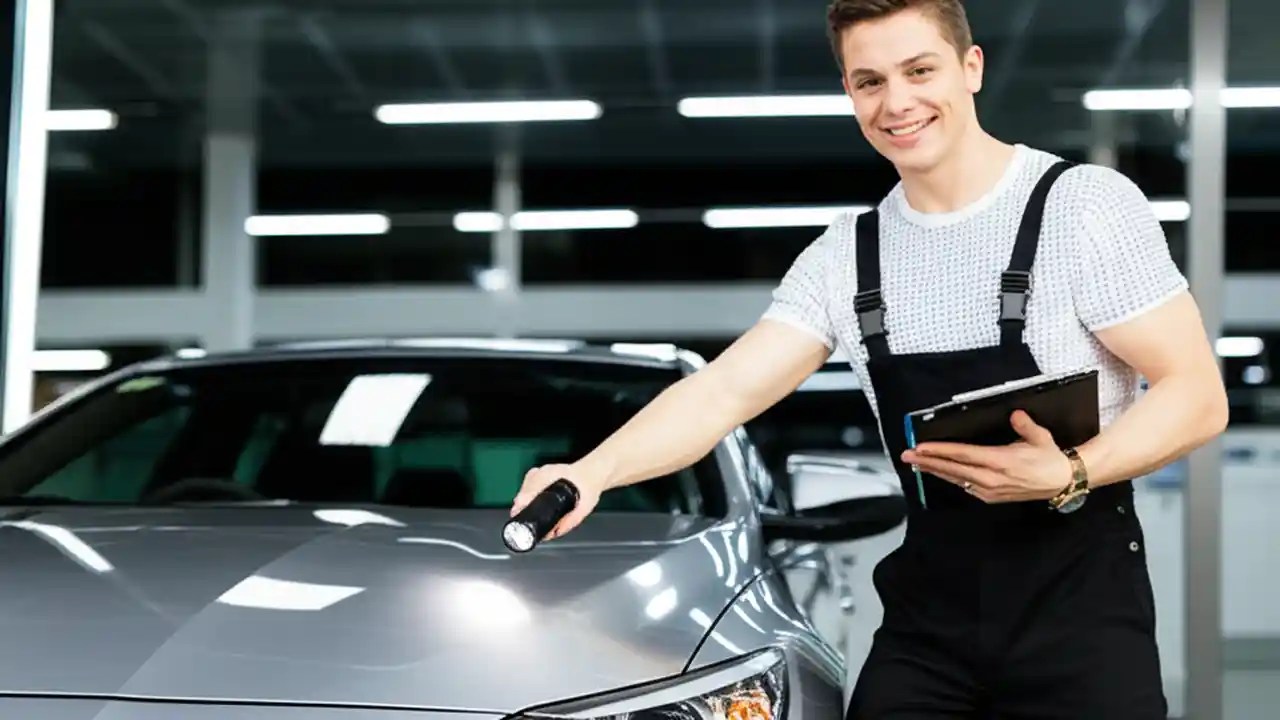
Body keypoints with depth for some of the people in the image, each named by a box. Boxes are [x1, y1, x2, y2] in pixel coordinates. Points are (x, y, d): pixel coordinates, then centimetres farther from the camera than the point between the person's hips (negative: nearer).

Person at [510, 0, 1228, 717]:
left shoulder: (1083, 203, -8)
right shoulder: (845, 255, 7)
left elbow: (1197, 394, -9)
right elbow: (726, 390, 0)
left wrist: (1070, 474, -26)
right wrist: (594, 470, -16)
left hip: (1079, 616, -4)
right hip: (927, 624, 4)